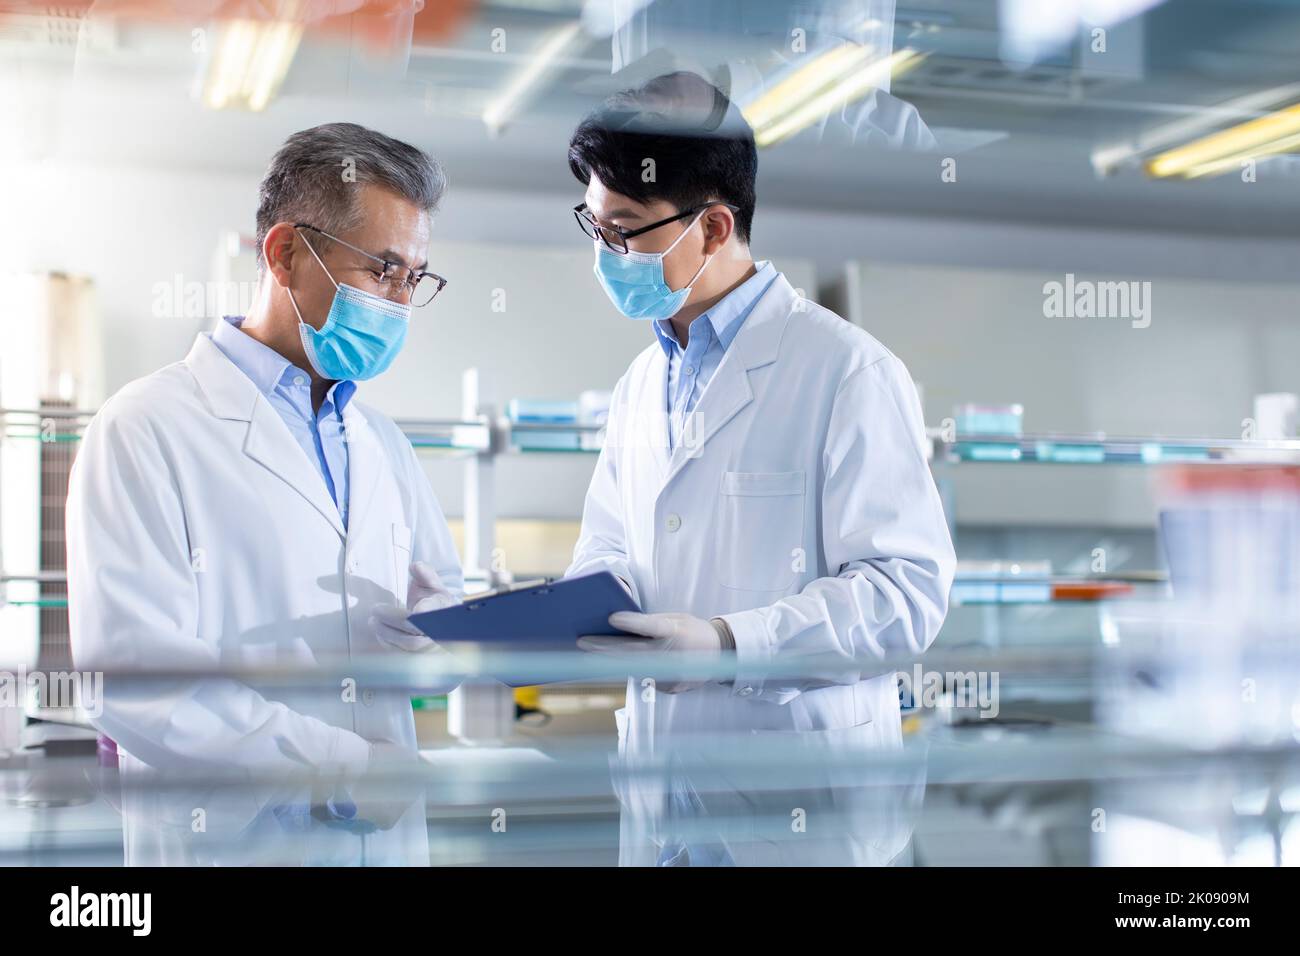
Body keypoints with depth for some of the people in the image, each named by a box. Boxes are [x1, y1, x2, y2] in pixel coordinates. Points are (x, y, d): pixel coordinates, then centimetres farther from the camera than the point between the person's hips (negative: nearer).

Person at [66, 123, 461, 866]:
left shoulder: (384, 444, 15)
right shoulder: (147, 430, -8)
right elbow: (133, 672, -19)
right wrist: (350, 768, -19)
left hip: (393, 839, 7)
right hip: (232, 841, -6)